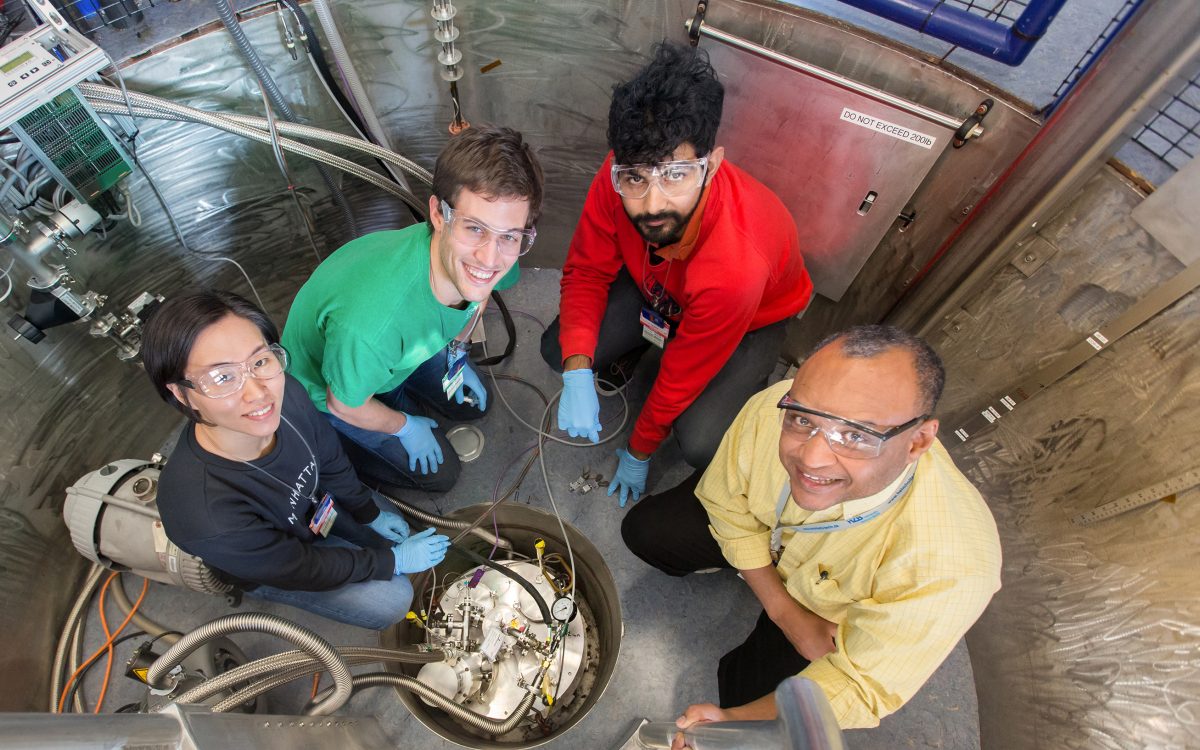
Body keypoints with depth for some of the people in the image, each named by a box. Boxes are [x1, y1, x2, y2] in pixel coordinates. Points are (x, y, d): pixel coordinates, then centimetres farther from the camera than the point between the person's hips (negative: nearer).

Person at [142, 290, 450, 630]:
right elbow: (303, 569, -26)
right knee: (391, 600, -1)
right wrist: (395, 560, -15)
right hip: (268, 566, -4)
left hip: (310, 500, 5)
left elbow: (330, 461, -8)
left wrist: (372, 513, 6)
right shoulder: (207, 516, -45)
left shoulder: (285, 393, -32)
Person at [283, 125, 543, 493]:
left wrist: (457, 351, 7)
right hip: (327, 385, -4)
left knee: (473, 404, 18)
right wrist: (404, 427, -7)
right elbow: (345, 405, -25)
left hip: (407, 346, 5)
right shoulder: (371, 322, -49)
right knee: (439, 473, 6)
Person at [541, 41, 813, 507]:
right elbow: (587, 270, -14)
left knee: (700, 444, -23)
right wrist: (577, 375, -29)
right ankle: (623, 349, 19)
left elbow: (680, 379, -28)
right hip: (657, 285, 4)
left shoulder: (737, 266, -44)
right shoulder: (620, 177, -31)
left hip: (753, 318, -3)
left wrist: (639, 453, -10)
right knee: (557, 350, -14)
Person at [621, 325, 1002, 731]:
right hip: (767, 531, 3)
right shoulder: (771, 410, -38)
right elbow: (727, 505, -16)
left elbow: (860, 685, -28)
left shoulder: (950, 568, -43)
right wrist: (784, 610, -19)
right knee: (645, 529, -6)